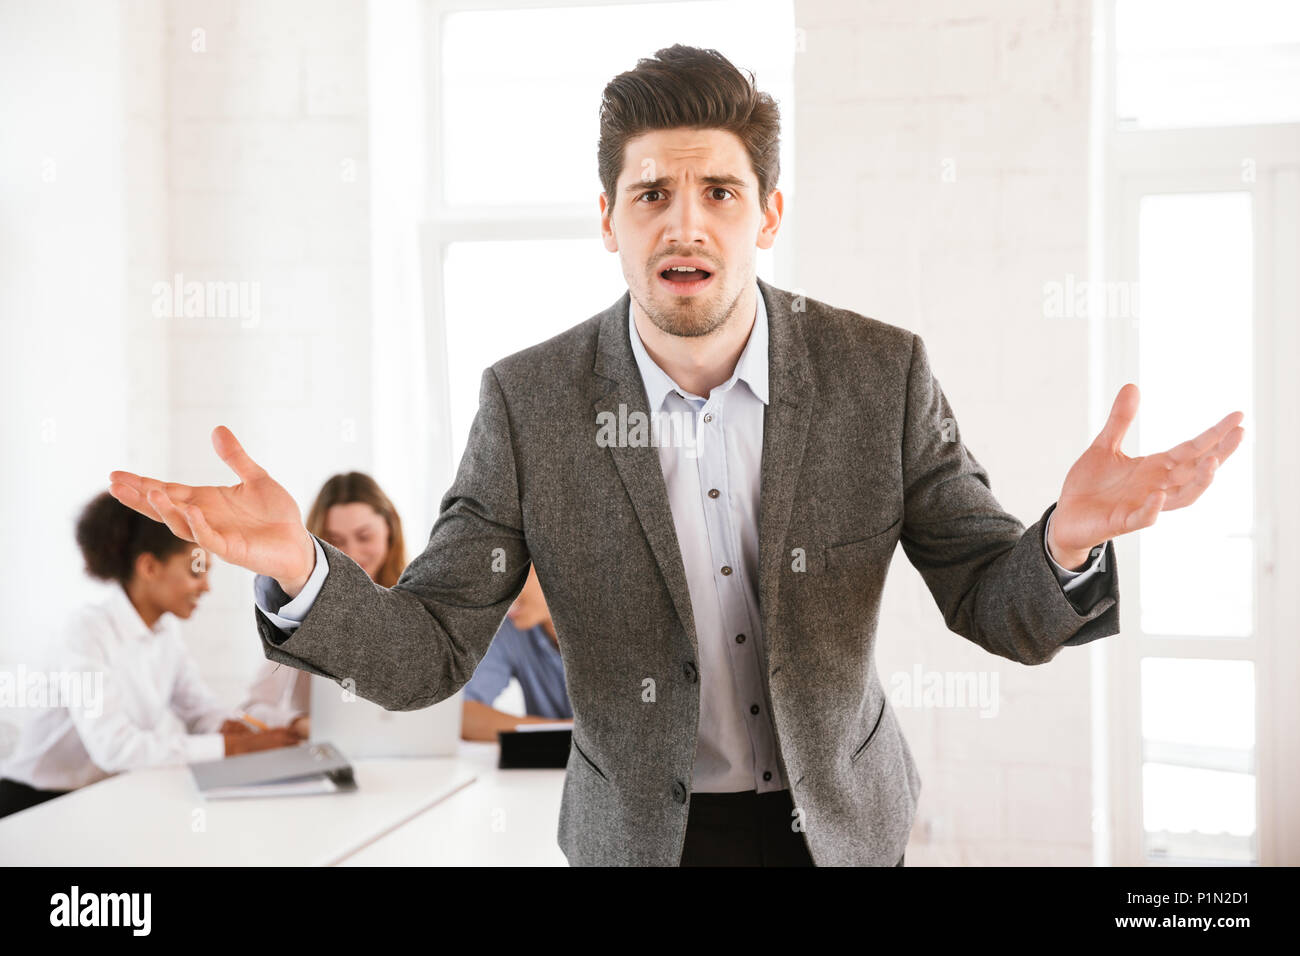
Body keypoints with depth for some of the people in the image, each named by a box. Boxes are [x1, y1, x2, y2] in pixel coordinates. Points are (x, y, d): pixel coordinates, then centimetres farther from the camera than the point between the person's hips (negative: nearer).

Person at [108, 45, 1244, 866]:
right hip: (641, 835, 0)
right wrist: (303, 568, -33)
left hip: (841, 824, 1)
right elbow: (425, 657, -12)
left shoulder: (882, 374, -12)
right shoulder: (530, 401, -13)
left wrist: (1066, 539, -33)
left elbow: (1003, 614, -9)